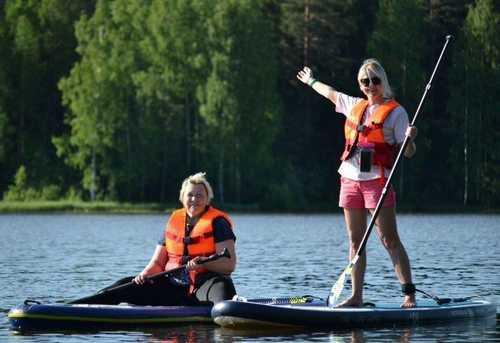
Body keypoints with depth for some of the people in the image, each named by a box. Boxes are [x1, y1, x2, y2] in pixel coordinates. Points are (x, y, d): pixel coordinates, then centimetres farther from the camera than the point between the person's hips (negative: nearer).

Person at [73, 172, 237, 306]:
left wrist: (203, 263, -28)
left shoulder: (217, 222, -2)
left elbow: (229, 264, -12)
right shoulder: (173, 222, 14)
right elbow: (157, 262, 16)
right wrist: (144, 275, -6)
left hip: (205, 284, -5)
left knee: (222, 287, -39)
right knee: (129, 285, -8)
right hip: (174, 287, 5)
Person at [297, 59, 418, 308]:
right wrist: (311, 82, 50)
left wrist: (410, 139, -26)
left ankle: (409, 294, -11)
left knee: (390, 240, -10)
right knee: (355, 241, 5)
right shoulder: (354, 106, 15)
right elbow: (331, 93, 35)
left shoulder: (395, 112, -2)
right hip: (351, 180, 6)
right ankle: (356, 297, 7)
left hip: (377, 180, -6)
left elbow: (408, 152, -5)